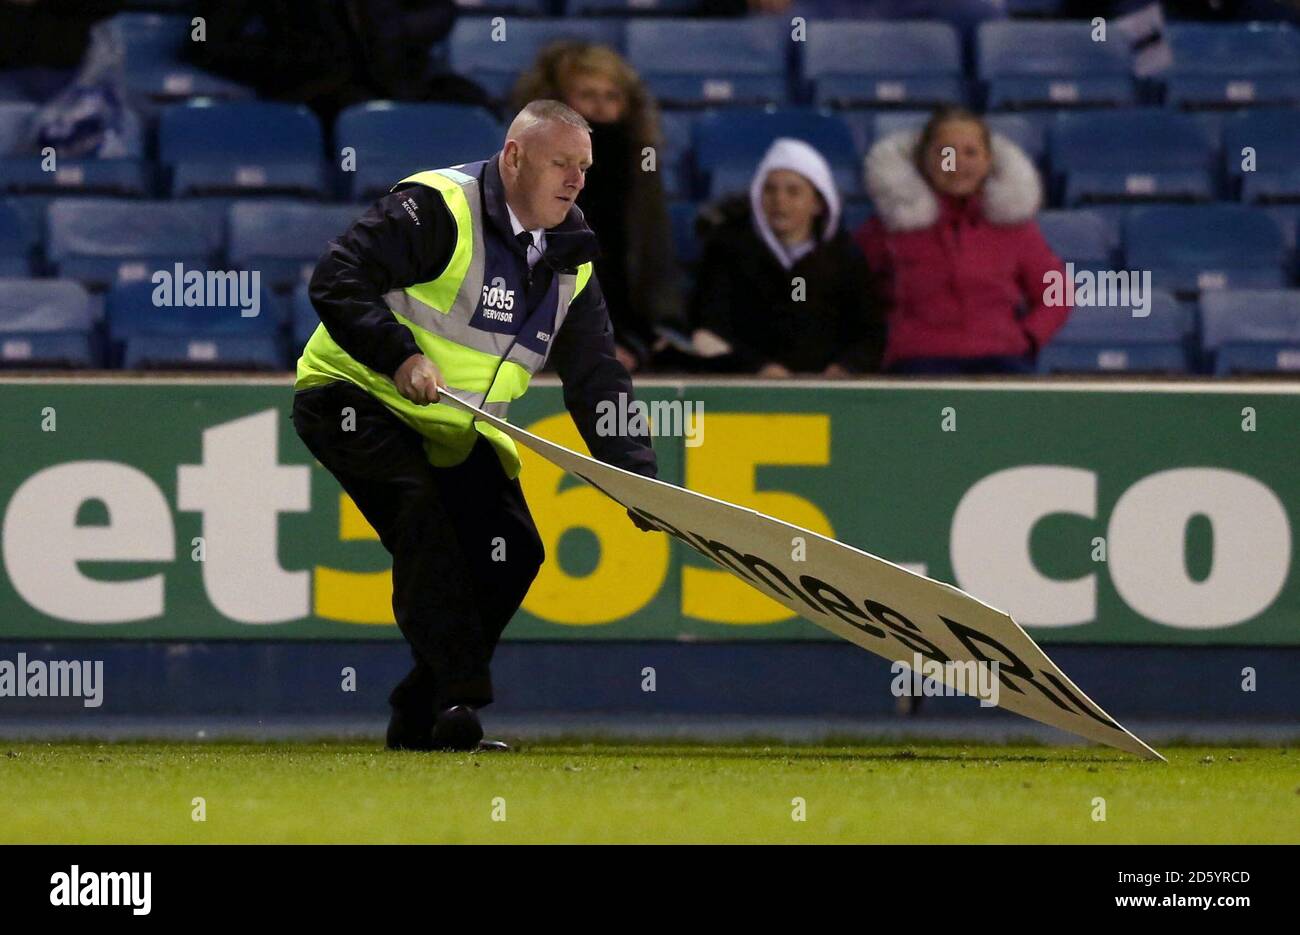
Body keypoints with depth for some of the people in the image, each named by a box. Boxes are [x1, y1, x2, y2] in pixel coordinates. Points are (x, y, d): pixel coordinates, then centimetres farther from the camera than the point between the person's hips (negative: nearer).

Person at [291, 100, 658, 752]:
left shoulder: (570, 260, 6)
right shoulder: (437, 209, -17)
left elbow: (596, 379, 8)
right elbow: (336, 282, -22)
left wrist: (639, 479, -2)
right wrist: (400, 355, -32)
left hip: (456, 431, 7)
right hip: (355, 401, -7)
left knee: (513, 553, -7)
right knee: (421, 513, -30)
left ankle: (420, 717, 3)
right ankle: (458, 699, -30)